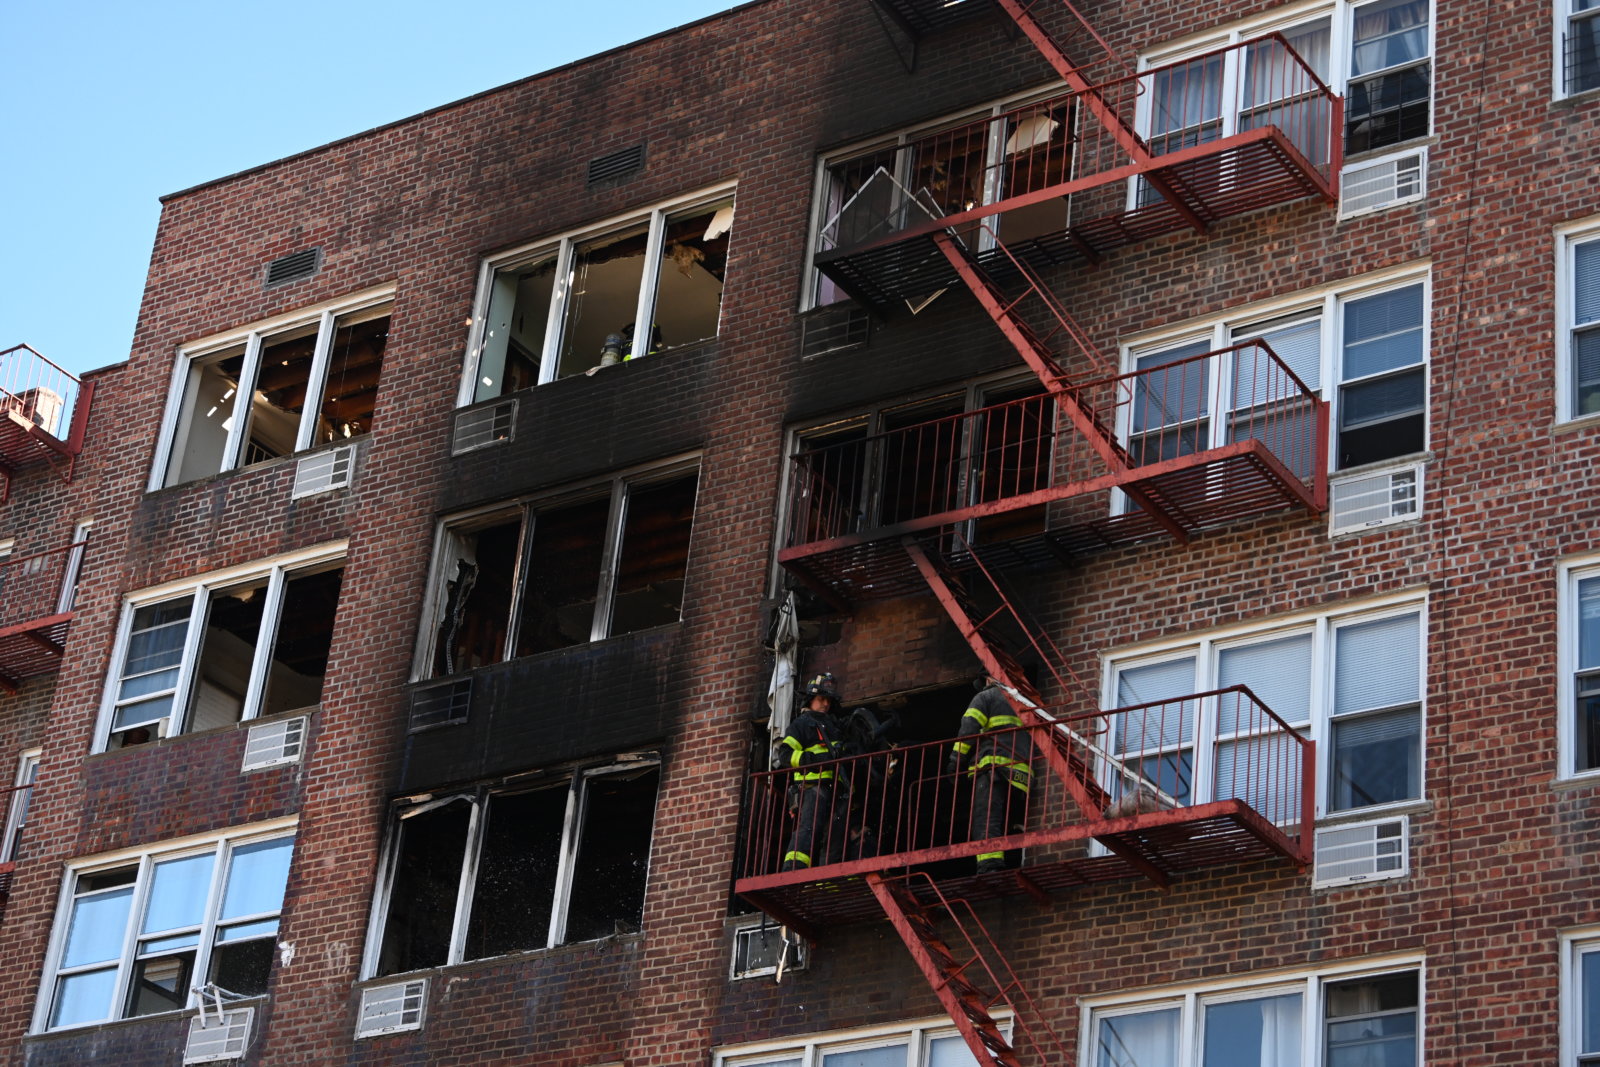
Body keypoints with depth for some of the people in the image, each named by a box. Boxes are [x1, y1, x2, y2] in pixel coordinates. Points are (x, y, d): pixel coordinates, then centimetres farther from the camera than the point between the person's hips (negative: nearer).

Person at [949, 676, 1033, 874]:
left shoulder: (985, 697, 11)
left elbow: (969, 727, -3)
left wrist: (957, 757, -4)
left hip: (993, 767, -6)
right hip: (1022, 775, 6)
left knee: (985, 821, -17)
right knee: (1011, 824, 8)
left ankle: (990, 865, -34)